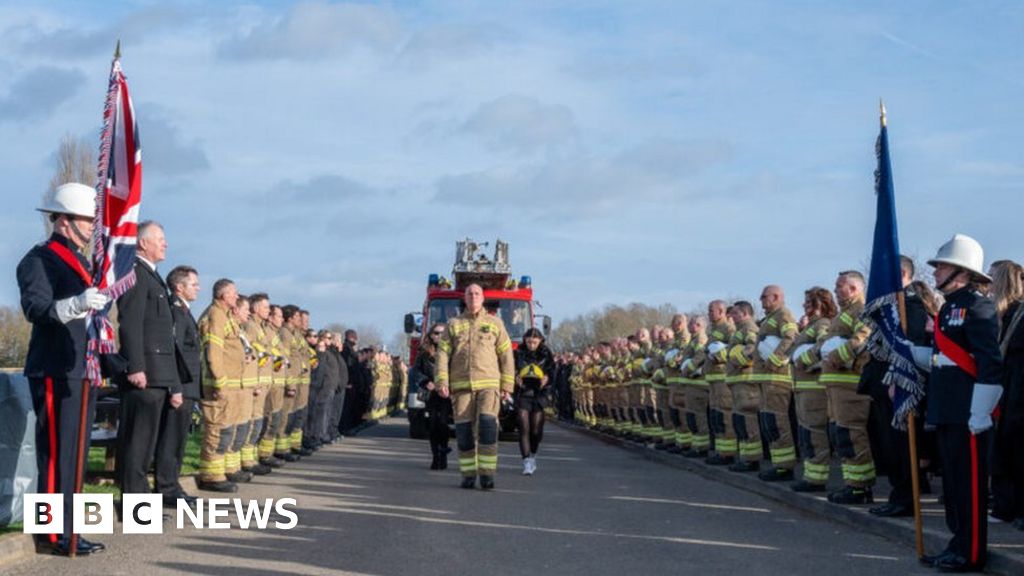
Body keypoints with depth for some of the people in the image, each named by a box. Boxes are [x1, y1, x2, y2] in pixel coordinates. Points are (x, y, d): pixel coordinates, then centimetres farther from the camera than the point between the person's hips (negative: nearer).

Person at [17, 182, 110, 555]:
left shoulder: (80, 262, 19)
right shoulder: (40, 259, -9)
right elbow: (35, 308, -23)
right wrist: (76, 304, -37)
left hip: (82, 371, 9)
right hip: (56, 372, -9)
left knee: (74, 453, 13)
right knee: (57, 454, -8)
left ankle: (64, 527, 21)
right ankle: (57, 534, -5)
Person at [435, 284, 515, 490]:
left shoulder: (495, 324, 10)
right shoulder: (453, 325, 12)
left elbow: (506, 356, 9)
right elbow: (443, 354, 6)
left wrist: (507, 386, 3)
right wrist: (441, 382, -7)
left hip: (488, 384, -1)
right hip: (461, 385, 1)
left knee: (488, 426, -14)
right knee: (464, 430, 0)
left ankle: (487, 474, -10)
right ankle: (468, 475, 8)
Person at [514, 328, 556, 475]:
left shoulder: (546, 353, 3)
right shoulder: (518, 353, 1)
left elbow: (552, 370, 4)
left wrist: (547, 377, -18)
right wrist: (515, 377, -17)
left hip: (539, 394, 1)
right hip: (522, 394, -1)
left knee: (536, 430, 4)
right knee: (524, 427, -11)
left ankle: (533, 455, 30)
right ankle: (527, 461, -11)